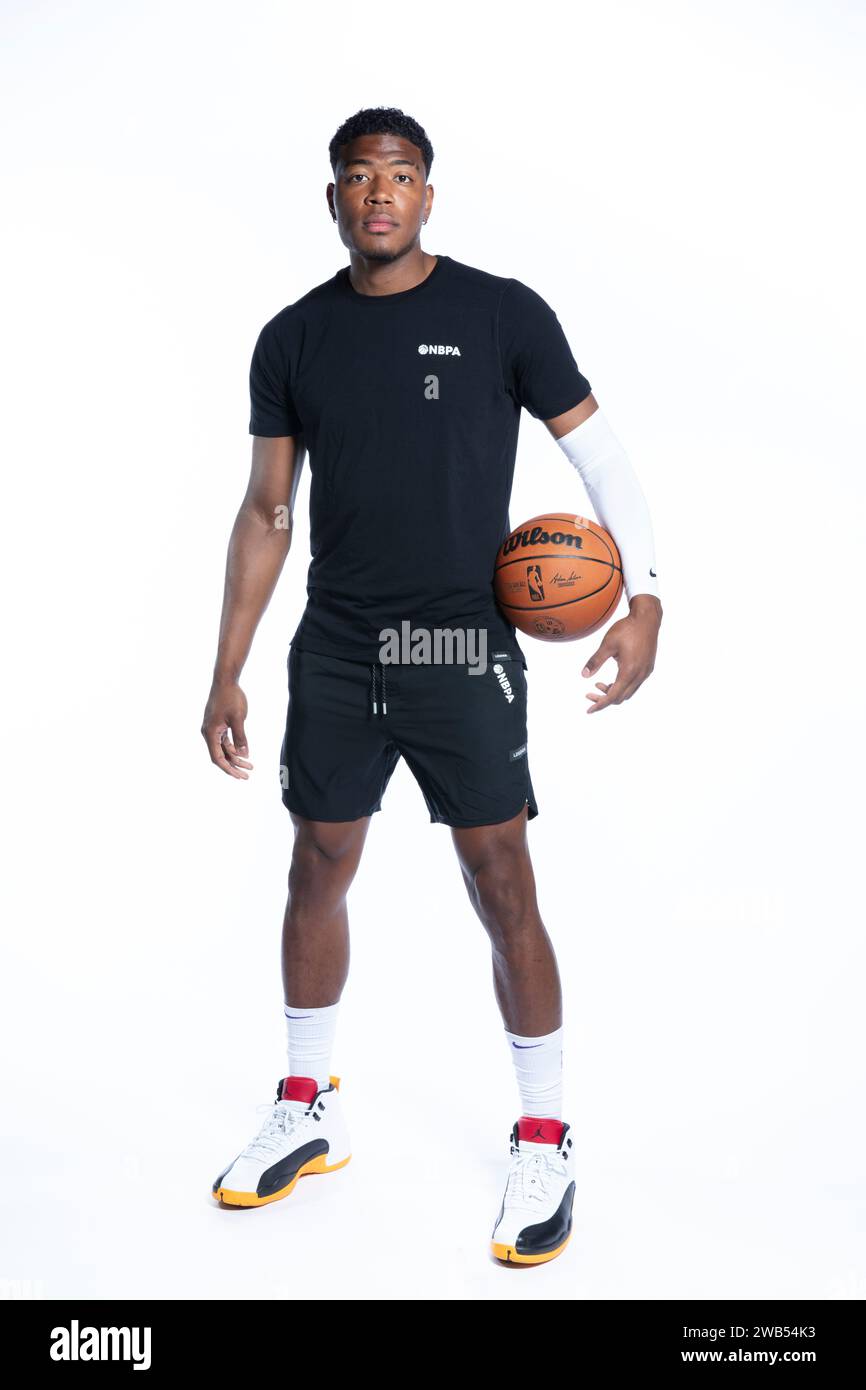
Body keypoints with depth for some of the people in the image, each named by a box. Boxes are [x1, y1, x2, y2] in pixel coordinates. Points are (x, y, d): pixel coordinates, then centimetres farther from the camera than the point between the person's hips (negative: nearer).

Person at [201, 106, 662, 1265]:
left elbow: (599, 452, 2)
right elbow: (266, 514, 10)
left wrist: (644, 598, -12)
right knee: (318, 871, 11)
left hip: (464, 650, -3)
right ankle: (308, 1113, 30)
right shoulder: (294, 338, 8)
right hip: (335, 651, 4)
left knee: (503, 891, -2)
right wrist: (227, 674, 7)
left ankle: (545, 1143, 16)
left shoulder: (502, 313, -1)